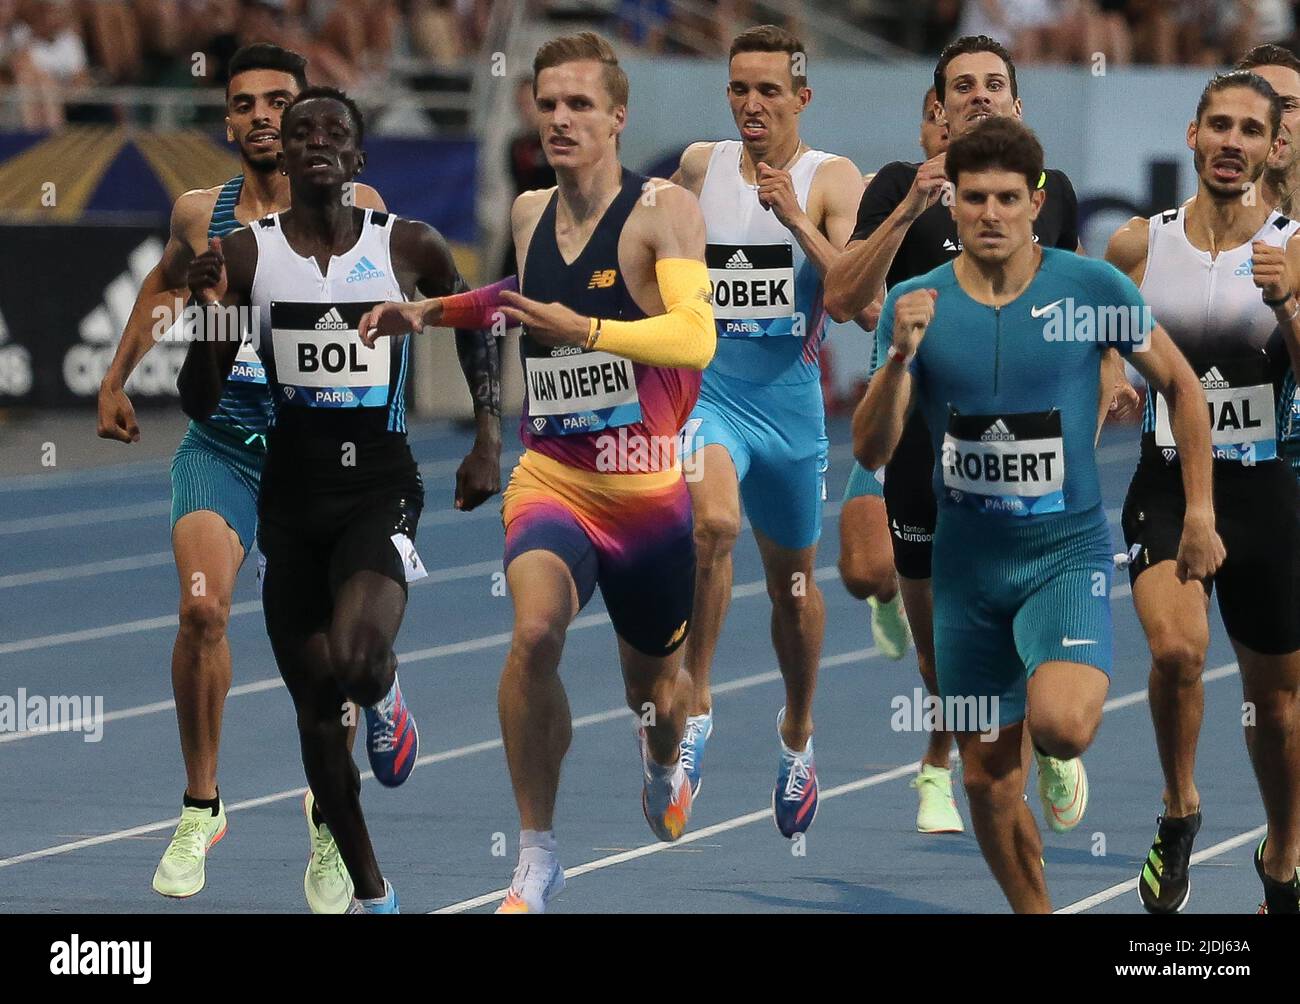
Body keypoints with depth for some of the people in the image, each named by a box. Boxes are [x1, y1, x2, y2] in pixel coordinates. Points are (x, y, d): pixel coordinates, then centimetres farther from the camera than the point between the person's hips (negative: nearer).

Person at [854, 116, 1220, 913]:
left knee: (1061, 727, -29)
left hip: (1068, 550, -3)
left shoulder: (1092, 289, -9)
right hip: (968, 563, 3)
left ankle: (1075, 696, 6)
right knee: (988, 780, 7)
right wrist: (900, 358, -25)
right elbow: (871, 452, -8)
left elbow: (1181, 386, 5)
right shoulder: (918, 303, -5)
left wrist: (1201, 515, 1)